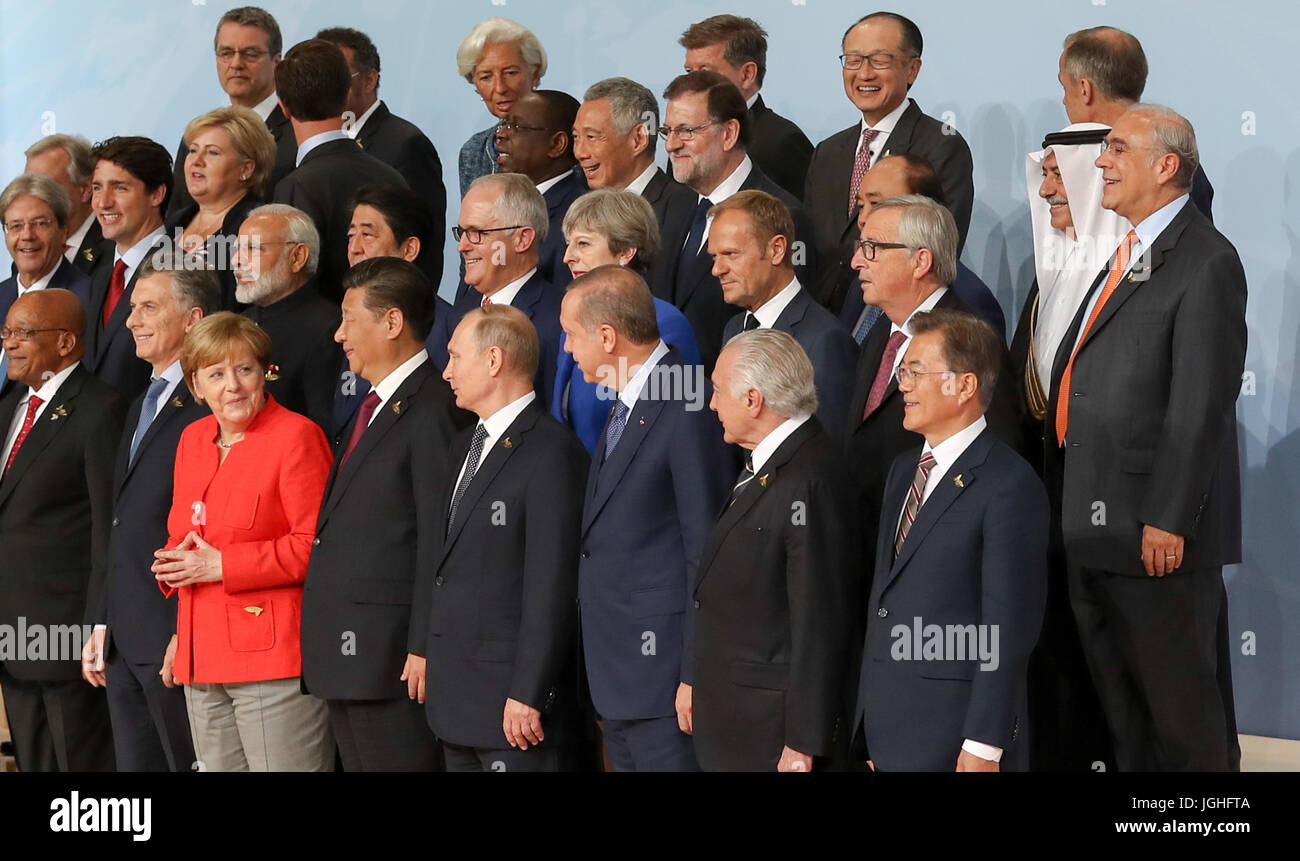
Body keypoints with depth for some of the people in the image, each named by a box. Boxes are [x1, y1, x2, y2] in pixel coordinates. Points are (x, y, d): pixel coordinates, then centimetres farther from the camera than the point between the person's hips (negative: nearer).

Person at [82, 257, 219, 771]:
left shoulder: (207, 408, -12)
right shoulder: (141, 408, 20)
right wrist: (103, 623, 18)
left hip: (176, 636, -9)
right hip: (124, 642, 9)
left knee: (189, 762, -4)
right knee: (135, 765, 11)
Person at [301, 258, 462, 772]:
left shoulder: (431, 411, -13)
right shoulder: (374, 407, 19)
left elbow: (438, 539, -18)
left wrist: (424, 649, -20)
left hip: (390, 655, -10)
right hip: (346, 654, 10)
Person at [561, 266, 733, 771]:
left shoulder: (689, 411, -18)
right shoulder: (626, 404, 13)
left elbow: (707, 551, -18)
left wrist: (697, 675, -18)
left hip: (663, 674, -9)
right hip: (615, 673, 9)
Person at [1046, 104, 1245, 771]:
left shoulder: (1206, 263, -13)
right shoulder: (1127, 254, 16)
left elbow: (1201, 404, -18)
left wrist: (1168, 519, -21)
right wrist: (1061, 497, 17)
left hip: (1155, 526, -9)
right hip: (1093, 527, 9)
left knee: (1180, 703, -1)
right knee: (1118, 702, 15)